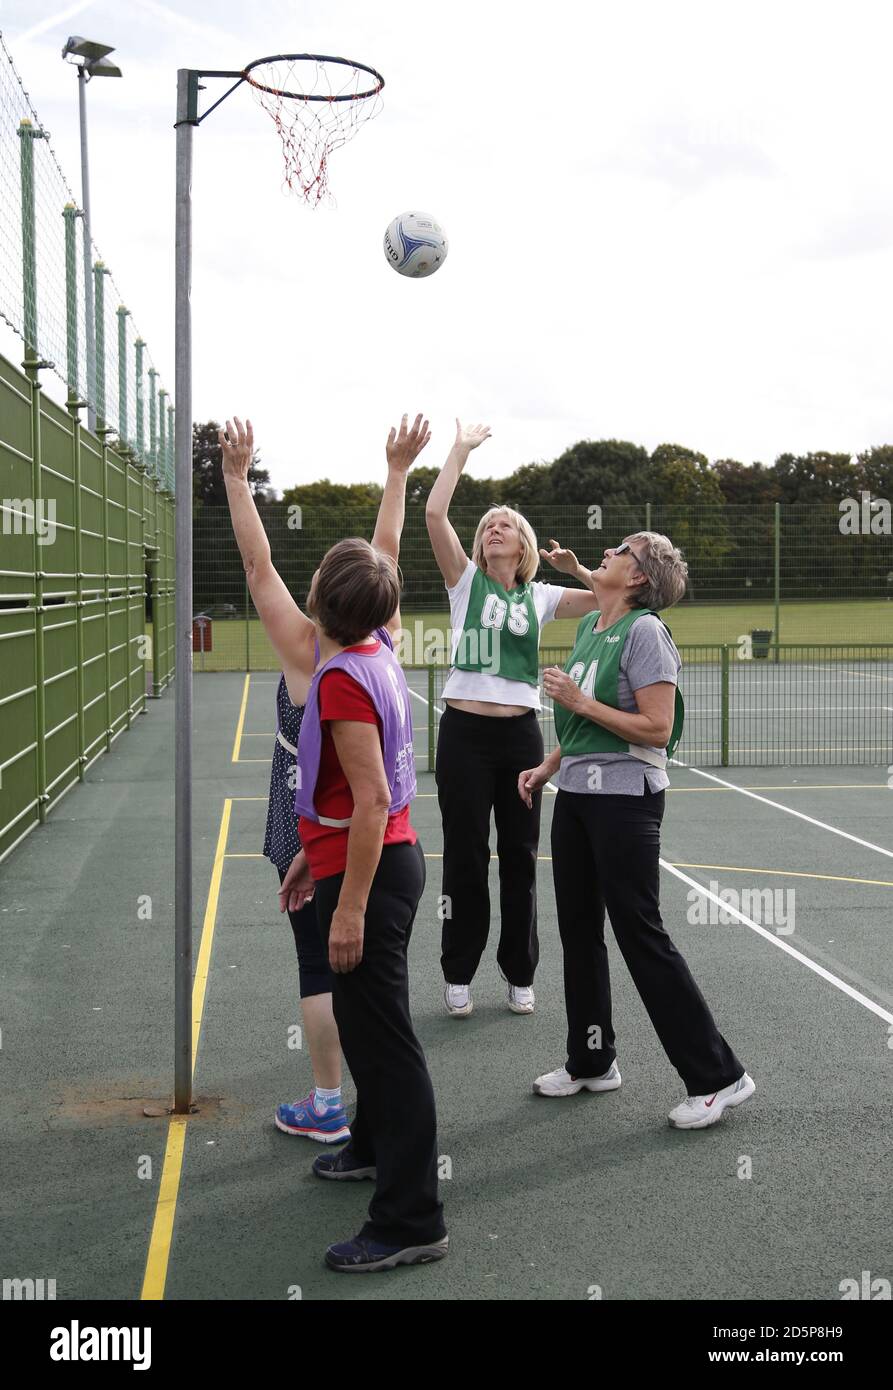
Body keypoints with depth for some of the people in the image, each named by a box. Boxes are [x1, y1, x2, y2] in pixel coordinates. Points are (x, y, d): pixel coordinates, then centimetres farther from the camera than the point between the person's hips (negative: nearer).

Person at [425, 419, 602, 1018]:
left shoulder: (540, 597, 10)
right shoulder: (465, 580, 5)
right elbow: (435, 513, -7)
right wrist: (462, 448, -3)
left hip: (520, 733, 2)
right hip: (465, 731, -2)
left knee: (520, 858, 7)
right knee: (466, 856, 3)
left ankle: (520, 975, 19)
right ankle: (459, 976, 14)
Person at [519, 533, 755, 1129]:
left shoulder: (645, 631, -14)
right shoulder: (589, 627, 13)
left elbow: (656, 728, -21)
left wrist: (580, 701, -20)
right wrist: (549, 766, 13)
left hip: (625, 798, -9)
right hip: (577, 793, 9)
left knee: (640, 934, -6)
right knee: (578, 929, 14)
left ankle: (719, 1076, 4)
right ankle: (591, 1062, 29)